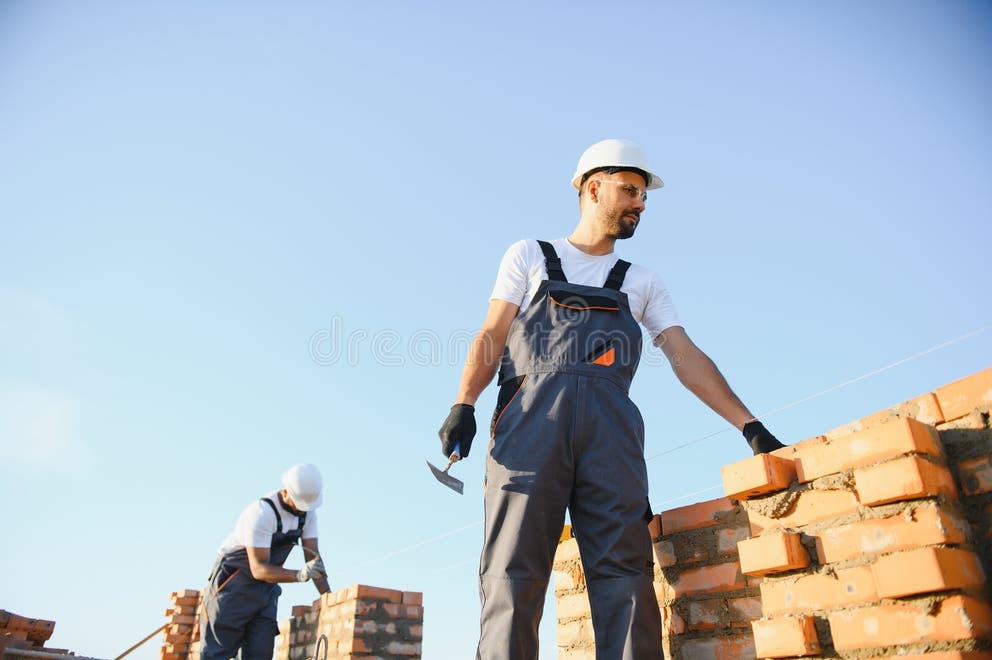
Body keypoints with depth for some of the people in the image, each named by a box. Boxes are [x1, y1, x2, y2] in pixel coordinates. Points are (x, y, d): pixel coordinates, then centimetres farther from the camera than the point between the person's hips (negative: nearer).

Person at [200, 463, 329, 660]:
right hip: (233, 579, -6)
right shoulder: (261, 513, -29)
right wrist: (299, 575, -44)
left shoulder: (308, 511, -8)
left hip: (267, 588, 6)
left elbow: (313, 556, -6)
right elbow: (258, 569, -30)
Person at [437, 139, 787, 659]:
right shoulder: (529, 256, 23)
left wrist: (749, 425, 5)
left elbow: (686, 357, 17)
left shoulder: (642, 283, 28)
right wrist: (464, 404, -6)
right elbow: (492, 335, 11)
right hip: (532, 411, -2)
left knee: (625, 569, -10)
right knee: (513, 569, -12)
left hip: (611, 421, 2)